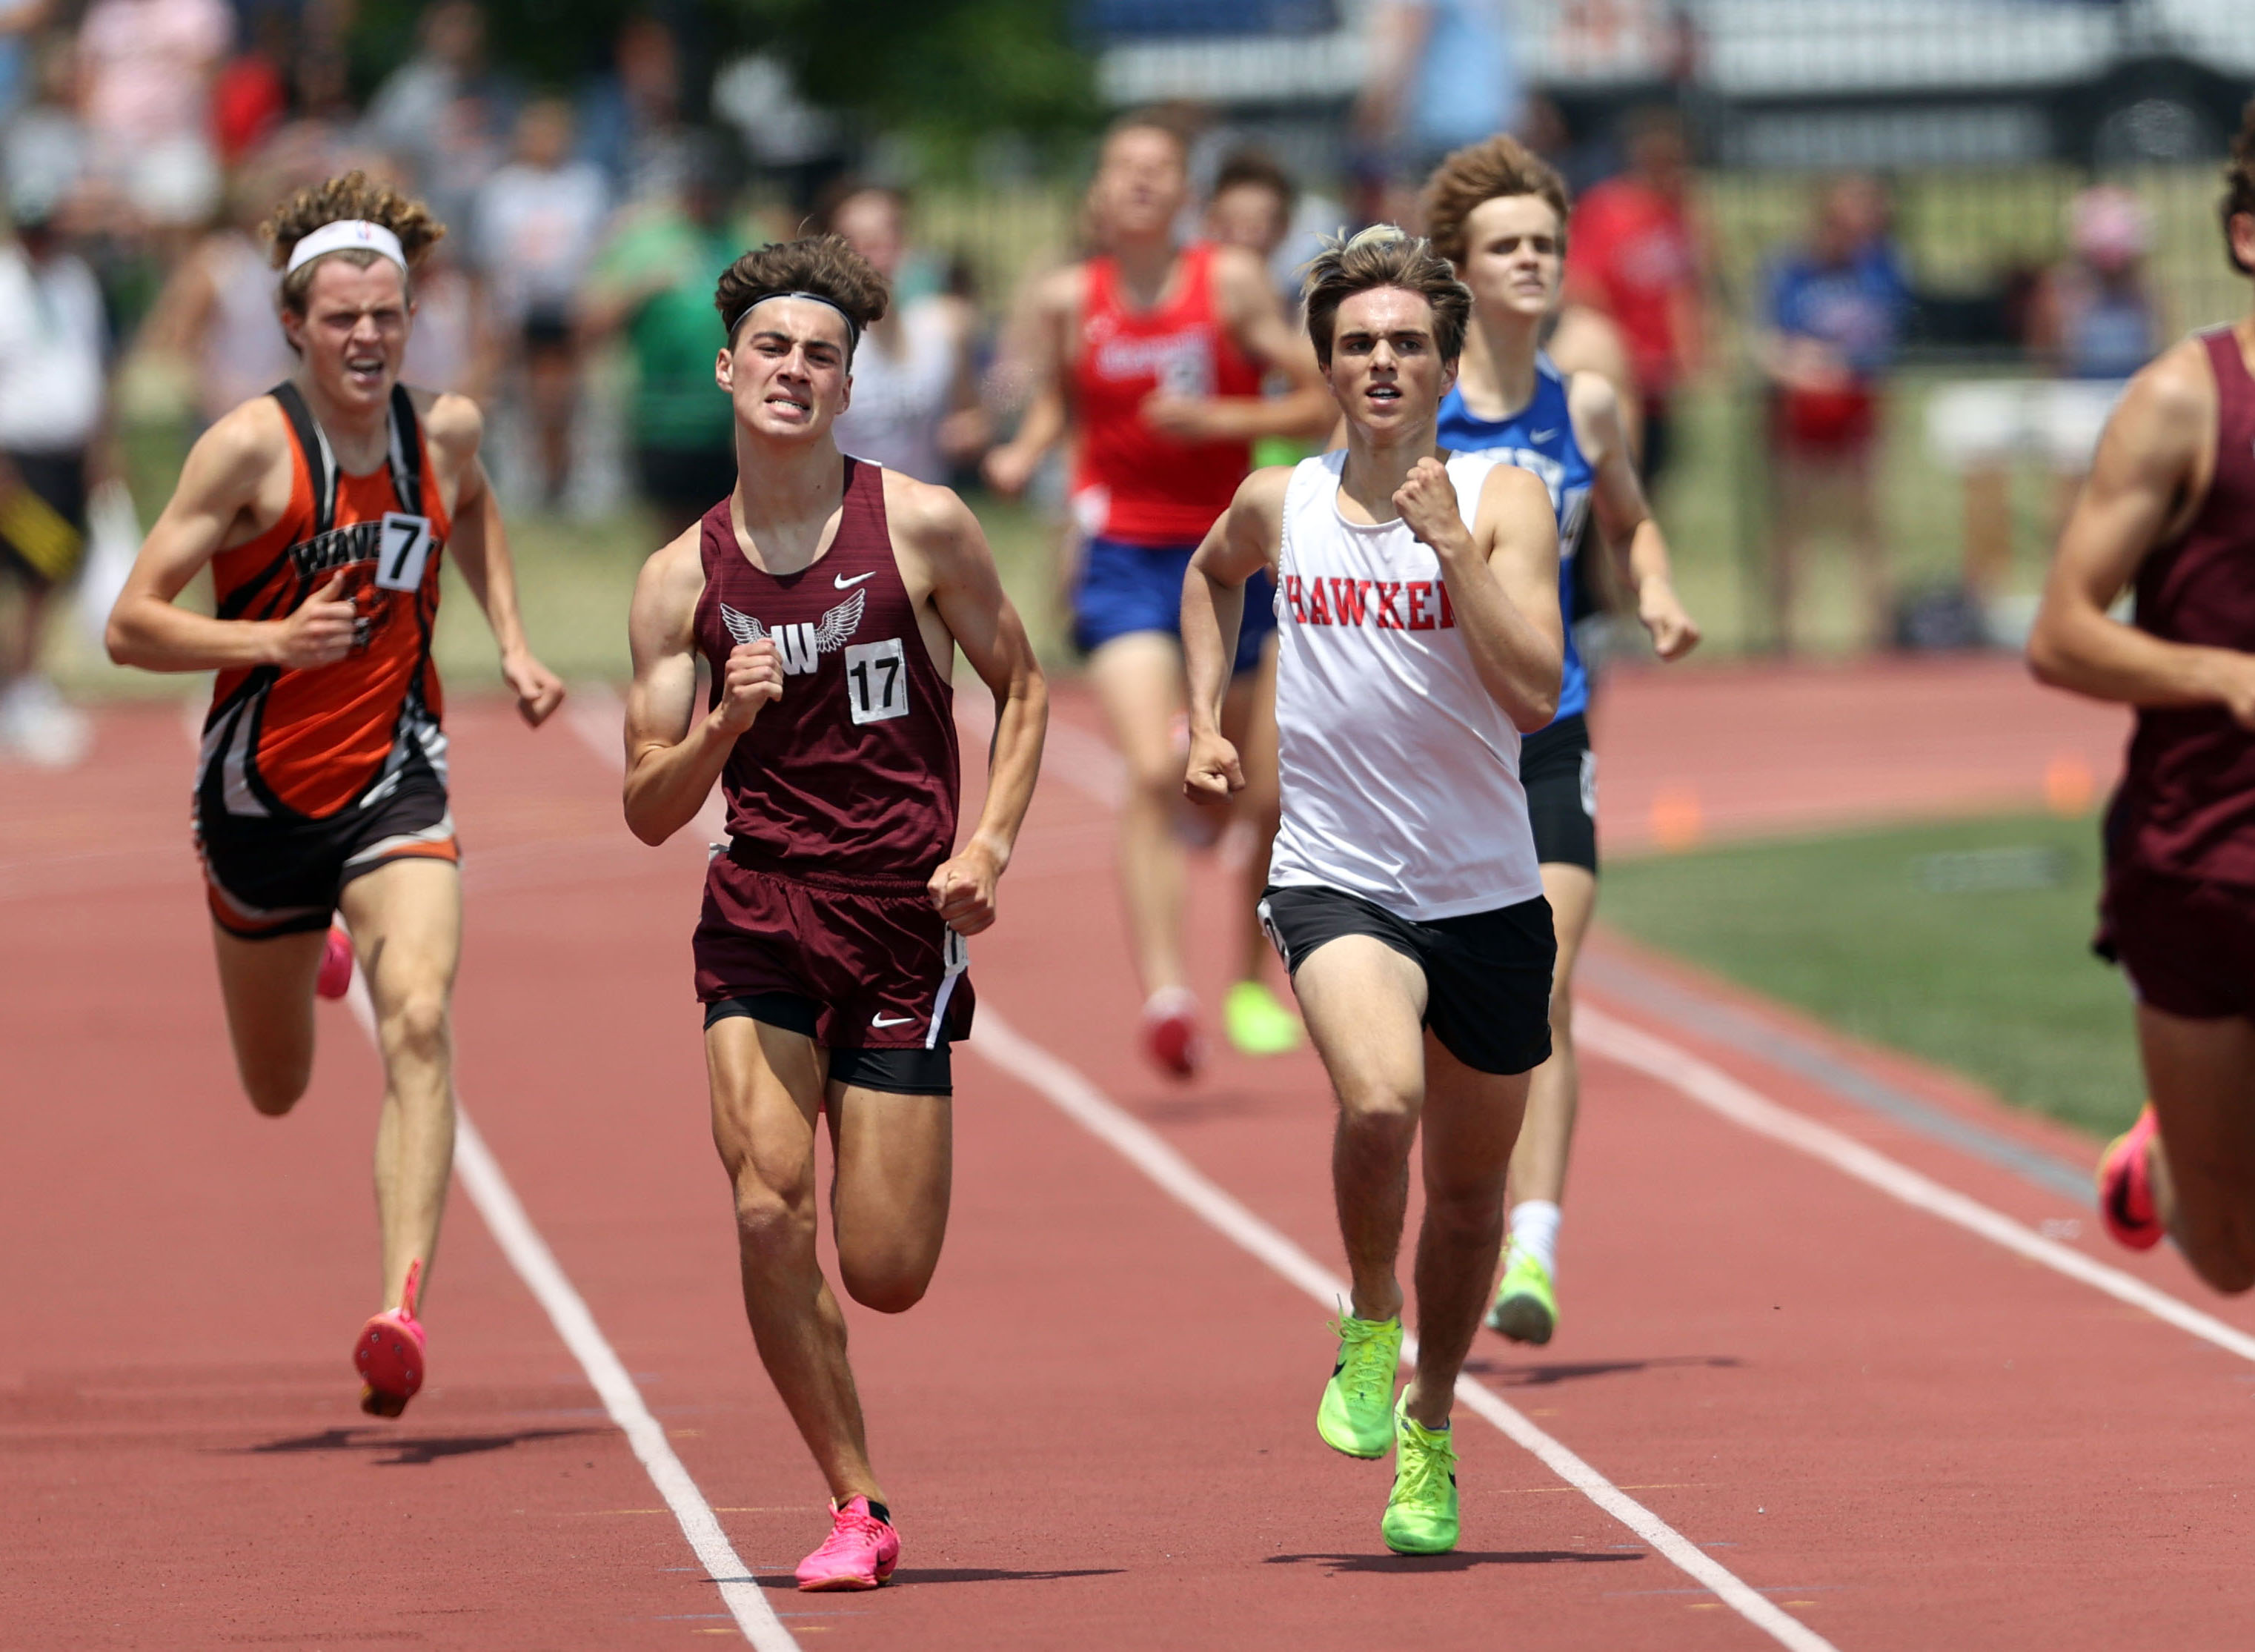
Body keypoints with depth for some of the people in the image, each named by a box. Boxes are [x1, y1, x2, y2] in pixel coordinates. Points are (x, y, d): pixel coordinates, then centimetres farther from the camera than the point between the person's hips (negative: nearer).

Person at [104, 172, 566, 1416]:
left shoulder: (444, 430, -2)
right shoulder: (251, 448, -15)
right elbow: (131, 626, -16)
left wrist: (512, 646, 14)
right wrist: (272, 639, -30)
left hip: (393, 786, 1)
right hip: (261, 795, -1)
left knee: (418, 1023, -25)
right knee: (278, 1091, 17)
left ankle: (402, 1310, -32)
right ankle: (310, 955, 54)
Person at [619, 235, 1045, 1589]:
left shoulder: (921, 526, -2)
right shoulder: (683, 581, 1)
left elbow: (1020, 687, 10)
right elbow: (650, 812, 3)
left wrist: (989, 842, -4)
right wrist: (719, 724, -17)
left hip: (905, 921, -1)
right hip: (760, 911, 1)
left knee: (887, 1274, -3)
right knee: (768, 1200, -19)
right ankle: (857, 1507, -5)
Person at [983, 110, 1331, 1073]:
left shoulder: (1232, 283, -6)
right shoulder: (1066, 300, -2)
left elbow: (1321, 405, -4)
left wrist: (1219, 419, -19)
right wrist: (1020, 458, -6)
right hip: (1123, 558, -2)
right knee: (1152, 771, -22)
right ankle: (1163, 994, -28)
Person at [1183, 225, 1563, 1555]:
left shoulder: (1503, 499, -5)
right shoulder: (1280, 505, 2)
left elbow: (1537, 694, -17)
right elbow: (1212, 576, 27)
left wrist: (1449, 540, -21)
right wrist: (1206, 721, 17)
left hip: (1489, 896, 1)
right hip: (1335, 882, -1)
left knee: (1469, 1187, 14)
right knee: (1379, 1103, -30)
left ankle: (1429, 1434, 37)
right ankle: (1370, 1328, -2)